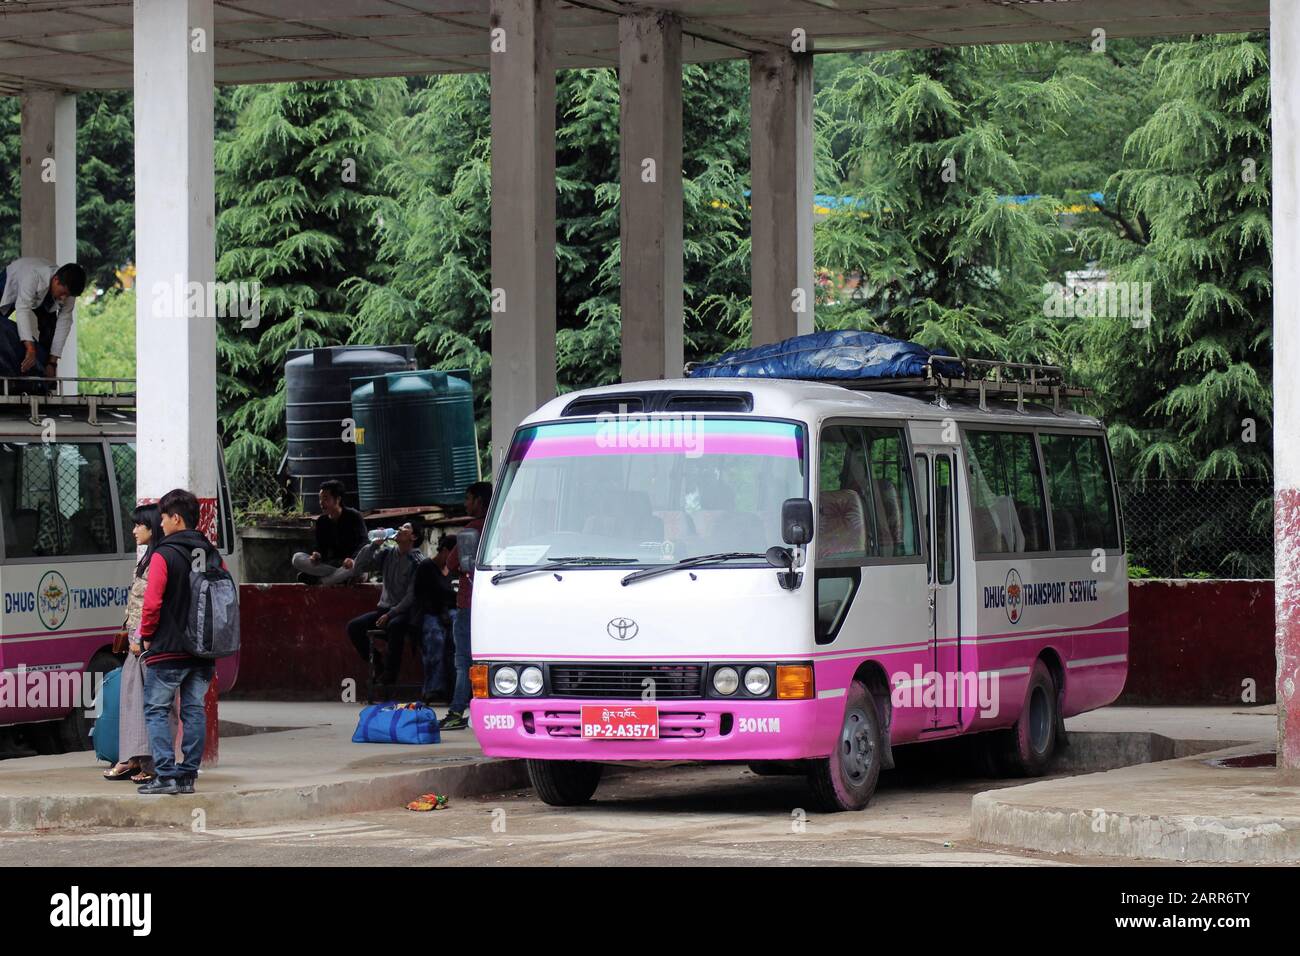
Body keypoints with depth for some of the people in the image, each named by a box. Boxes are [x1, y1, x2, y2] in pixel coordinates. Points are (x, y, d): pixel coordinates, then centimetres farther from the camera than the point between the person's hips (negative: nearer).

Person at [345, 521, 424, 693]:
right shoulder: (387, 554, 9)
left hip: (406, 612, -6)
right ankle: (378, 667, -3)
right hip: (385, 608, 6)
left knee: (394, 626, -38)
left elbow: (412, 595, -14)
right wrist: (374, 545, -4)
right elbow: (358, 568, 5)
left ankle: (389, 677, -28)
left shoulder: (417, 562, -8)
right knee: (353, 626, -13)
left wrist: (391, 614, -20)